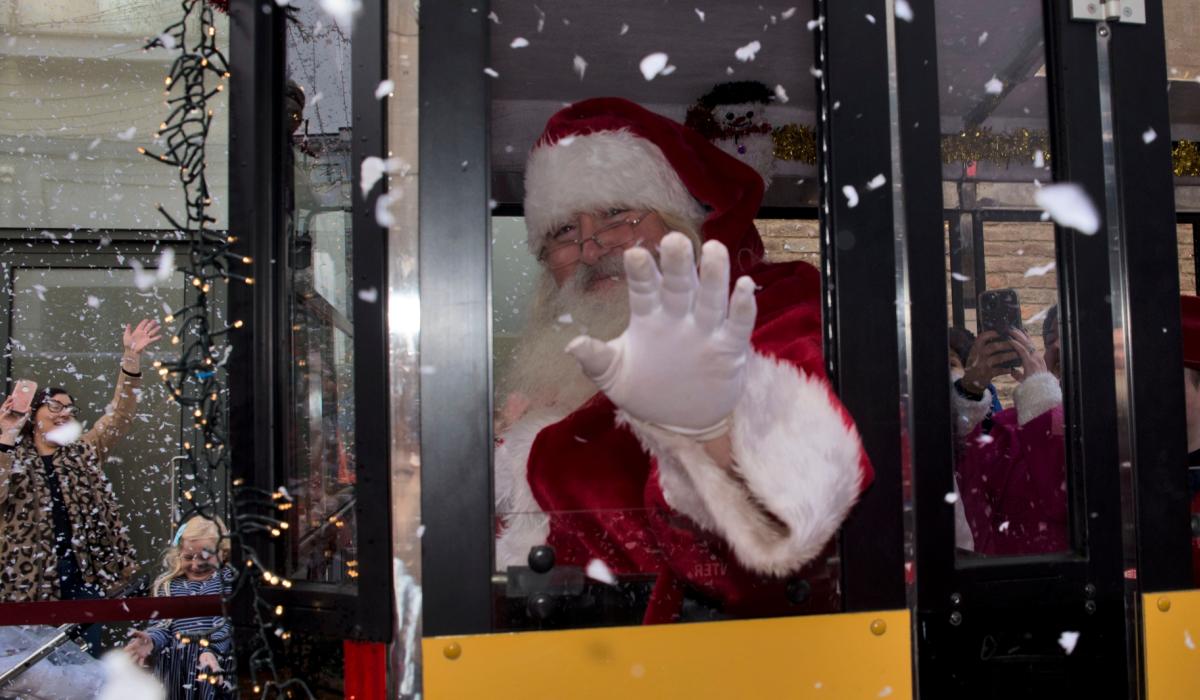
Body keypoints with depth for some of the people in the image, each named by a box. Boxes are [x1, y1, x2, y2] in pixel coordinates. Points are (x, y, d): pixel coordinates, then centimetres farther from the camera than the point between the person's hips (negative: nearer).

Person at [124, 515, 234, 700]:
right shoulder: (168, 584, 15)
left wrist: (211, 650, -25)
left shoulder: (228, 579, 4)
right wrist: (151, 640, -14)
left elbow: (227, 621, -8)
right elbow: (163, 625, 9)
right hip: (174, 663, 3)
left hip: (218, 656, -3)